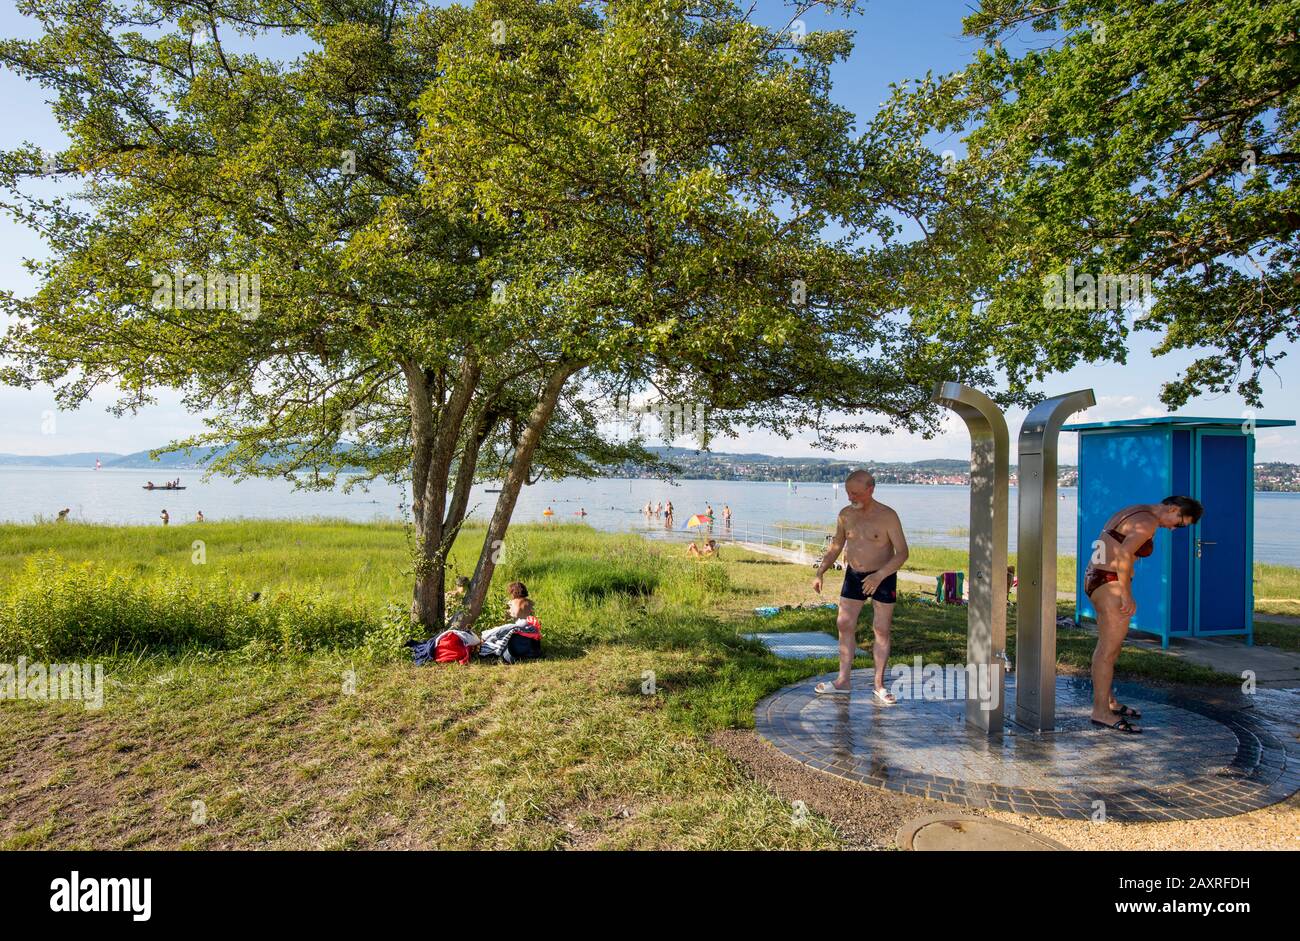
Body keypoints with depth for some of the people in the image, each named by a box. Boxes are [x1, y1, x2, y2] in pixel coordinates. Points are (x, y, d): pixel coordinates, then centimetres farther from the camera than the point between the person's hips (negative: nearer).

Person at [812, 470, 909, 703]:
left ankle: (879, 685, 13)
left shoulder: (887, 516, -15)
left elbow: (902, 553, -16)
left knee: (881, 630, 1)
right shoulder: (846, 515, 0)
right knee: (844, 624, 4)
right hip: (854, 576, 5)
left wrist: (879, 576, -28)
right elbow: (835, 546, 12)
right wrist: (820, 572, 4)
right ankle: (844, 681, 14)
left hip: (883, 577, -5)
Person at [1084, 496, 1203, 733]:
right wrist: (1127, 596, -20)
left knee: (1108, 646, 18)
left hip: (1096, 578, 10)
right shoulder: (1148, 522, -13)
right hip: (1111, 584, -10)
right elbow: (1123, 554, -25)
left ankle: (1107, 702, 28)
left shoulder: (1133, 513, 17)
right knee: (1109, 650, -6)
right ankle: (1101, 712, -2)